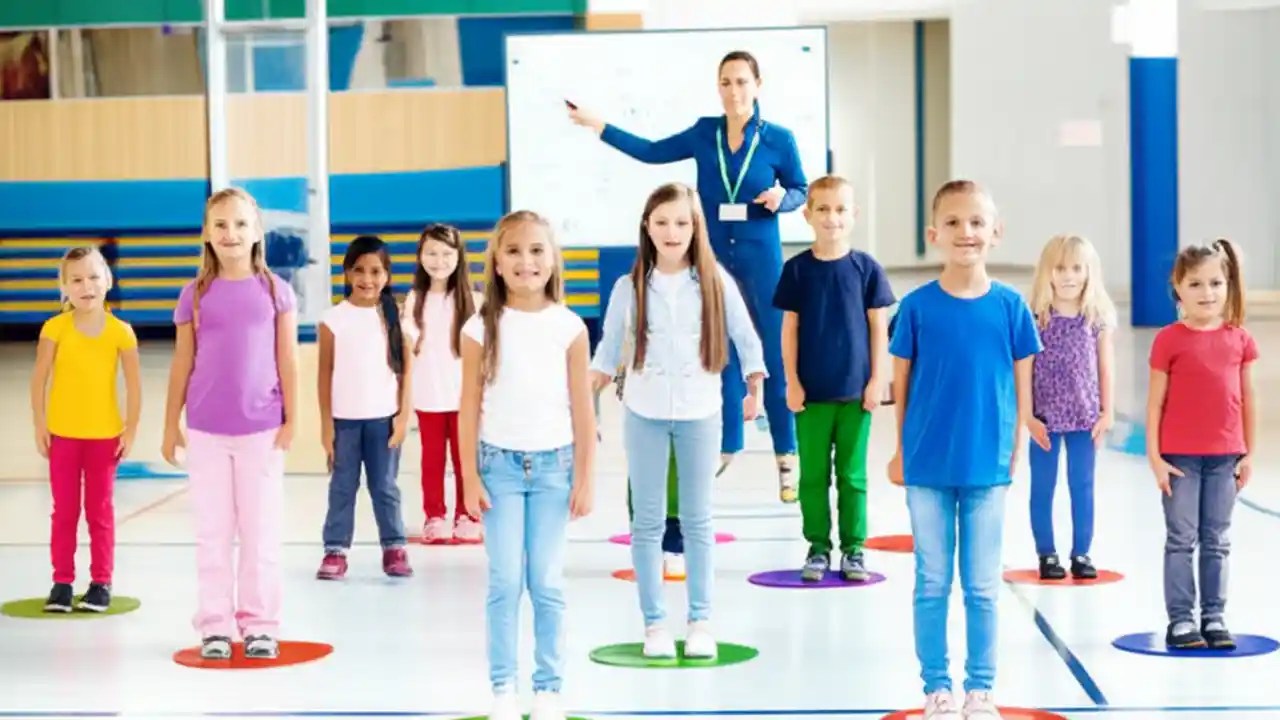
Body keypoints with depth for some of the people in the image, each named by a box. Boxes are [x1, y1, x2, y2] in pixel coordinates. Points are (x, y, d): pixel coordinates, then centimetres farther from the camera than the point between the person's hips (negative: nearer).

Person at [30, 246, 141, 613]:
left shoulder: (120, 331, -8)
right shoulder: (55, 327, -8)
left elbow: (133, 384, -4)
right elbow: (40, 378, -4)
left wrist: (131, 429, -5)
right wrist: (40, 425, -6)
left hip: (105, 434, 0)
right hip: (63, 433, 0)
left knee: (100, 511, 7)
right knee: (64, 510, 7)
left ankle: (101, 583, 14)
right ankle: (62, 582, 14)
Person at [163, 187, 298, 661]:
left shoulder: (275, 290, 0)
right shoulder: (196, 294, 1)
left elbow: (288, 360, 2)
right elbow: (182, 363, 6)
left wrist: (290, 420, -2)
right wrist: (170, 426, 6)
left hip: (261, 428, -1)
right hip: (206, 430, 1)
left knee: (261, 530, 5)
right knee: (212, 531, 7)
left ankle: (259, 625, 14)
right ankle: (214, 626, 14)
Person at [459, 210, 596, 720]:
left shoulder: (568, 327, 0)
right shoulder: (482, 328, -2)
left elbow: (582, 408, 2)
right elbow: (470, 408, 1)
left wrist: (585, 479, 0)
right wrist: (470, 478, -2)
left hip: (553, 465, 0)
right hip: (500, 464, 0)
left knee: (547, 583, 3)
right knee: (505, 582, 0)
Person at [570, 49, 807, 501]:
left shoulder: (778, 139, -5)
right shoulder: (704, 133, 2)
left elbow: (801, 190, 4)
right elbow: (651, 152, 11)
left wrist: (780, 199, -18)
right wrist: (597, 125, 11)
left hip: (759, 259, -3)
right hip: (713, 256, 3)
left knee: (772, 354, 1)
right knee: (721, 351, 10)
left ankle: (786, 456, 8)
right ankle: (727, 444, 23)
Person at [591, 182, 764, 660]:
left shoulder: (715, 282, -3)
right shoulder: (629, 287, -1)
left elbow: (746, 339, 4)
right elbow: (608, 350, 6)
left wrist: (755, 390, 3)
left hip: (700, 411, 0)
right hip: (644, 413, 0)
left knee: (697, 520, 6)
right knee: (648, 522, 4)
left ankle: (701, 621, 12)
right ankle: (654, 623, 9)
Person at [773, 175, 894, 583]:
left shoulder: (866, 268, -1)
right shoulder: (797, 269, 0)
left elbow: (879, 327, 2)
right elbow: (790, 328, 2)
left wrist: (878, 380, -2)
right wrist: (792, 382, -2)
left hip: (856, 391, 0)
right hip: (812, 392, 0)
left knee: (852, 475, 7)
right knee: (813, 475, 7)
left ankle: (853, 549, 15)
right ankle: (818, 548, 16)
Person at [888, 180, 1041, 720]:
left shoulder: (1009, 306, -3)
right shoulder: (917, 306, -5)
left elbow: (1021, 386, 3)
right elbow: (901, 382, 2)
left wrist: (1013, 452, 3)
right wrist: (901, 452, 5)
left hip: (987, 468, 0)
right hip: (927, 467, 0)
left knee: (982, 586, 9)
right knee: (932, 583, 8)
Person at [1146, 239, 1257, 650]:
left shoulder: (1239, 339, 3)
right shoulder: (1170, 340, -6)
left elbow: (1248, 399, 9)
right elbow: (1155, 402, -4)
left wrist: (1249, 453, 7)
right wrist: (1155, 456, -7)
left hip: (1225, 456, 3)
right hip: (1180, 456, -3)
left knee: (1217, 541, 10)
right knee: (1182, 540, 3)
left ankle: (1214, 617, 17)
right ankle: (1180, 619, 8)